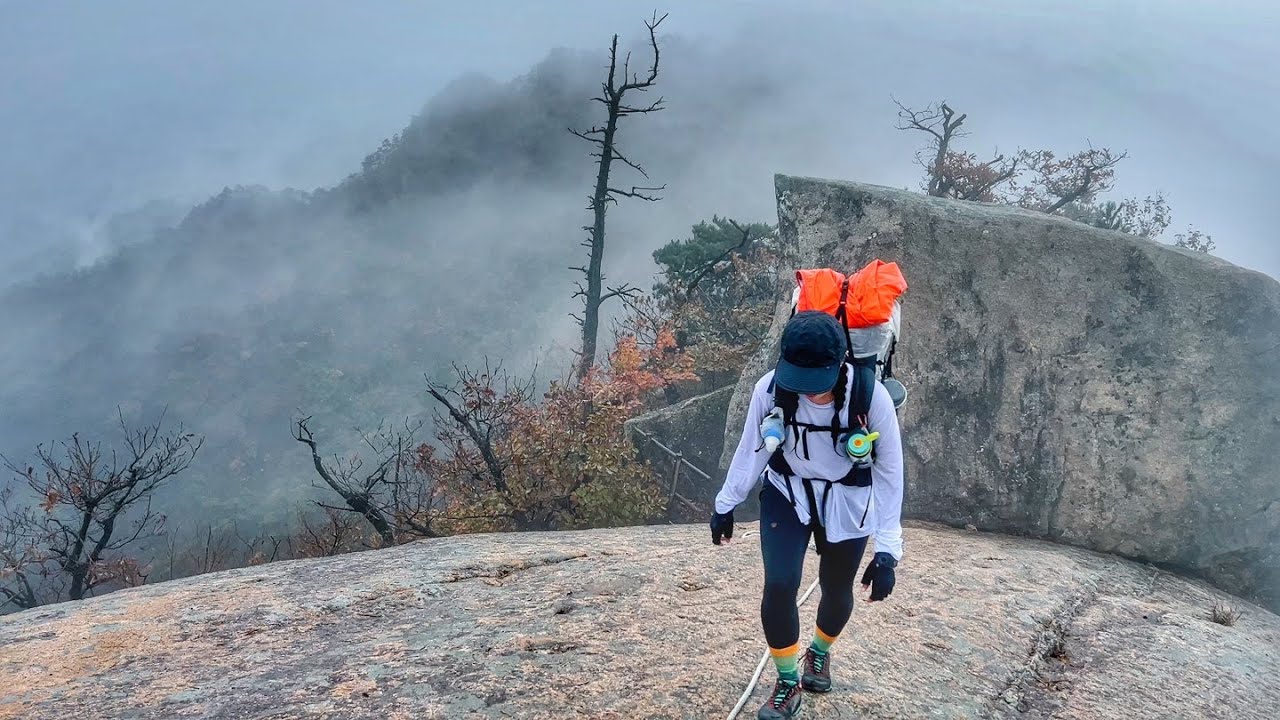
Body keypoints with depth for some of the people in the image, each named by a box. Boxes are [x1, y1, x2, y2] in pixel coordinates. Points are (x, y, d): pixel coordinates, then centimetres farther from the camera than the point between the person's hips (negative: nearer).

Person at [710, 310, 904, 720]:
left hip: (847, 502, 0)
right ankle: (788, 681, 13)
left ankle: (820, 652, 45)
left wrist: (887, 549, -22)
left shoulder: (872, 397, -30)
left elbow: (890, 473, -21)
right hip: (786, 495, 1)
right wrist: (725, 505, 3)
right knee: (779, 585, -10)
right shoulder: (770, 388, -26)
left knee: (837, 589, 12)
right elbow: (751, 448, -8)